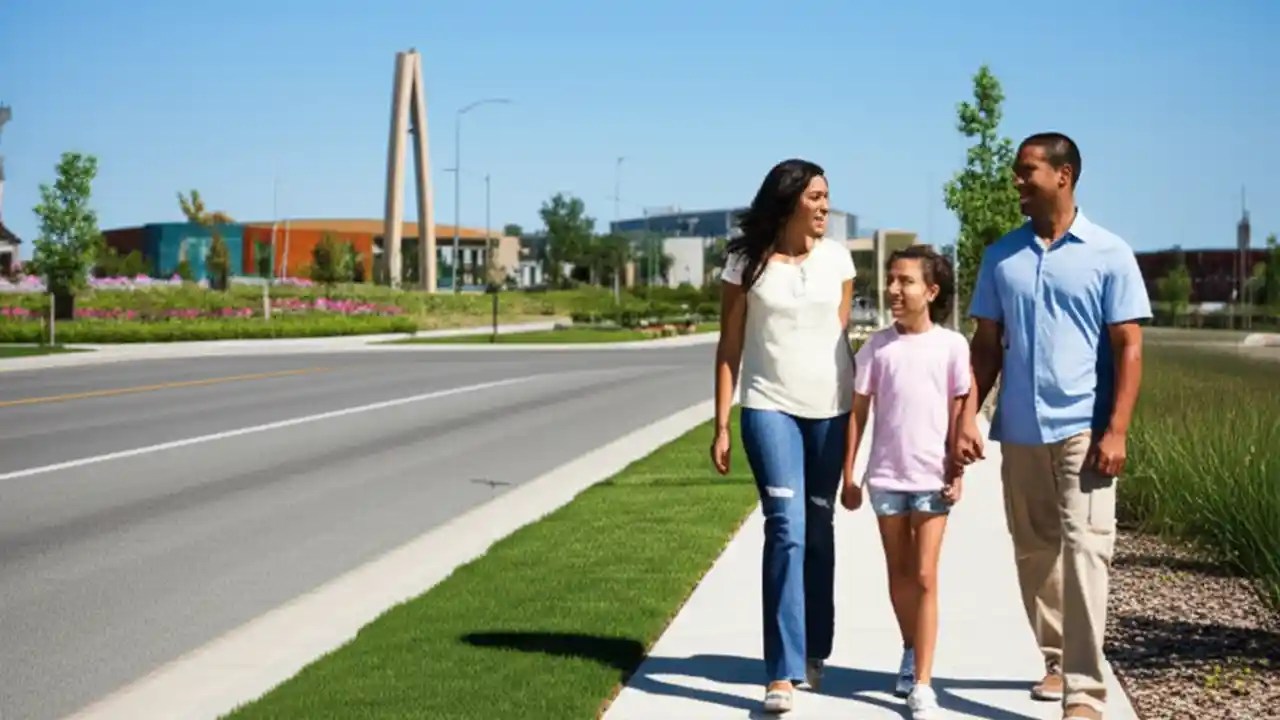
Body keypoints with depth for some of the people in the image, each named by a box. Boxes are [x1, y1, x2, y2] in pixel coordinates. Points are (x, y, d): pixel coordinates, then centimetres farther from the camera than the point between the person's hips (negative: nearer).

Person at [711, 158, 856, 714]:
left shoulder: (836, 258, 4)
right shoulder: (746, 262, -2)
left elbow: (842, 337, 11)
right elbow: (729, 349, 1)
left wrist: (860, 411, 10)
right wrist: (721, 425, -2)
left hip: (830, 409, 3)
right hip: (770, 408, -3)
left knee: (819, 530, 9)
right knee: (786, 528, -13)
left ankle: (813, 652, 25)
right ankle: (783, 673, -12)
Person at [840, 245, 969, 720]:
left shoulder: (951, 345, -3)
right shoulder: (877, 346, 1)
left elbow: (958, 412, 0)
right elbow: (858, 412, 4)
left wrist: (957, 471, -4)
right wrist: (849, 475, 3)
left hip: (933, 477, -2)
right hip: (886, 476, 2)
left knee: (925, 577, -4)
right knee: (899, 574, 14)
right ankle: (911, 652, 36)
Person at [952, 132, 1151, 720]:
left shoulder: (1109, 254, -2)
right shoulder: (1001, 257, 8)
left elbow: (1128, 347, -4)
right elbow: (986, 345, 11)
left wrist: (1116, 431, -12)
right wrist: (967, 418, 1)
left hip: (1082, 430, -4)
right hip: (1019, 431, 4)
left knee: (1083, 550, -10)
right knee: (1034, 553, 12)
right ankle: (1056, 662, 28)